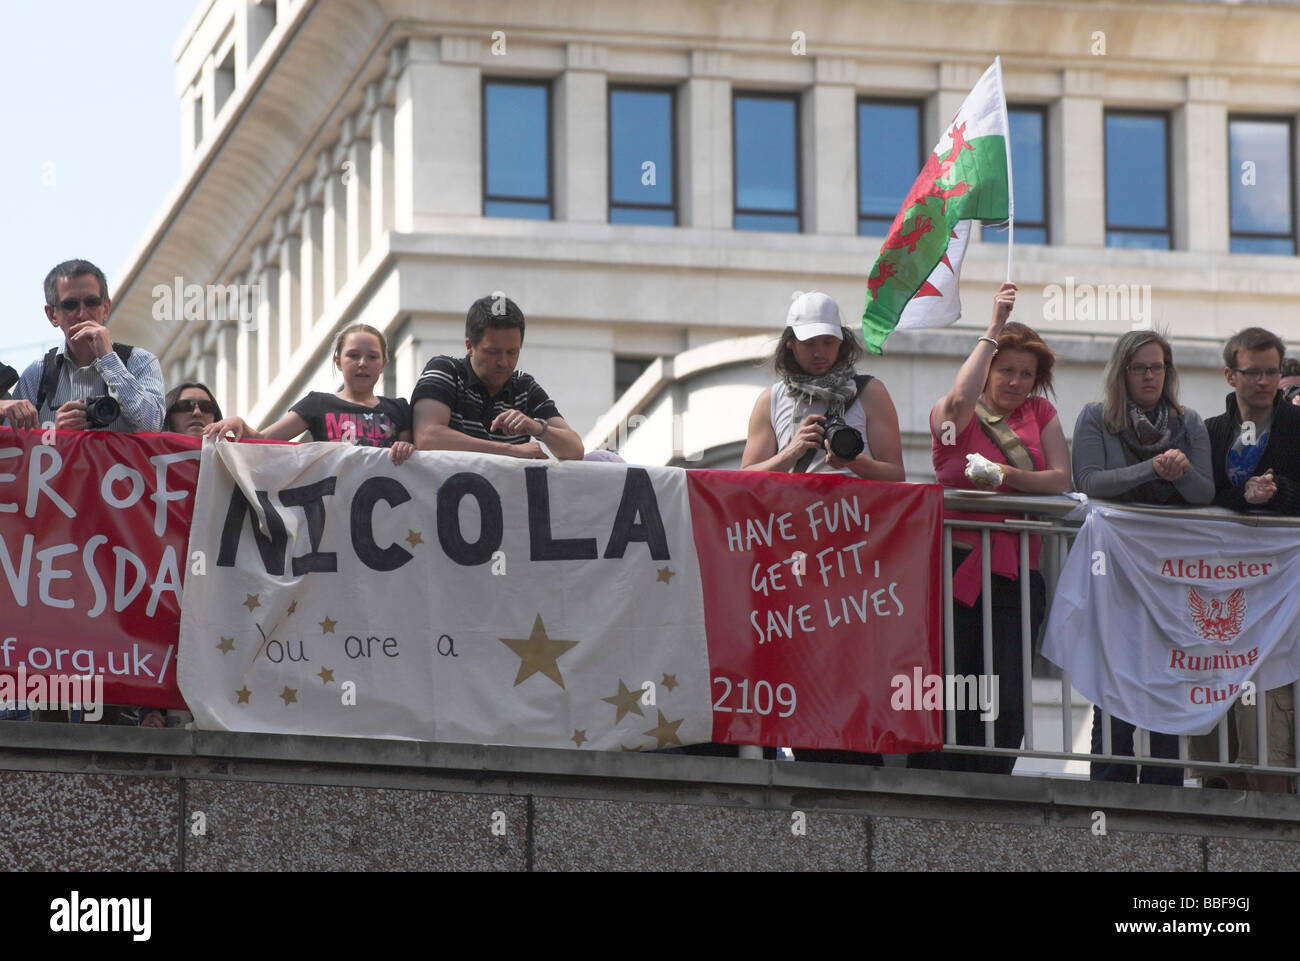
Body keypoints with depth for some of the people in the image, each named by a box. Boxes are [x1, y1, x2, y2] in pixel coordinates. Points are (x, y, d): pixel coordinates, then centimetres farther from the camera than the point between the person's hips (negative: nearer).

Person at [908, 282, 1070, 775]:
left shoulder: (1041, 414, 17)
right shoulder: (954, 416, 6)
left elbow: (1061, 479, 6)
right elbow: (962, 397, -20)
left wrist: (1013, 477, -13)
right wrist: (994, 328, -18)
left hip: (1015, 568, 3)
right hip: (958, 563, -3)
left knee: (1006, 701, -5)